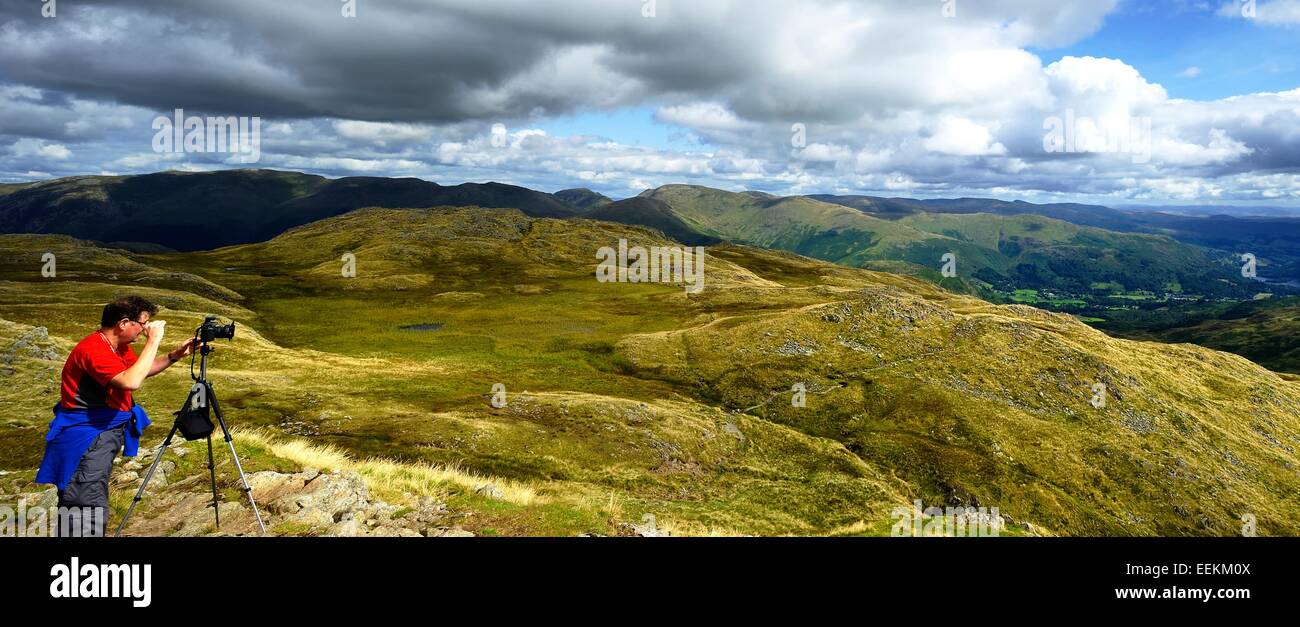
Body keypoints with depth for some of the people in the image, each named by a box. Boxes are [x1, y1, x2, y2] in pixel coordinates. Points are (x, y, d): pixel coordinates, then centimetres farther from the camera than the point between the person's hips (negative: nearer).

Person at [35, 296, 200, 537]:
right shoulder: (93, 350, -22)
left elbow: (141, 370, 24)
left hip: (108, 429, 10)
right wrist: (153, 341, -27)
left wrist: (175, 356, 9)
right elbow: (131, 381, -35)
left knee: (93, 508, 17)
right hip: (87, 435, -10)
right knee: (88, 513, -15)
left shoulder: (119, 346, 6)